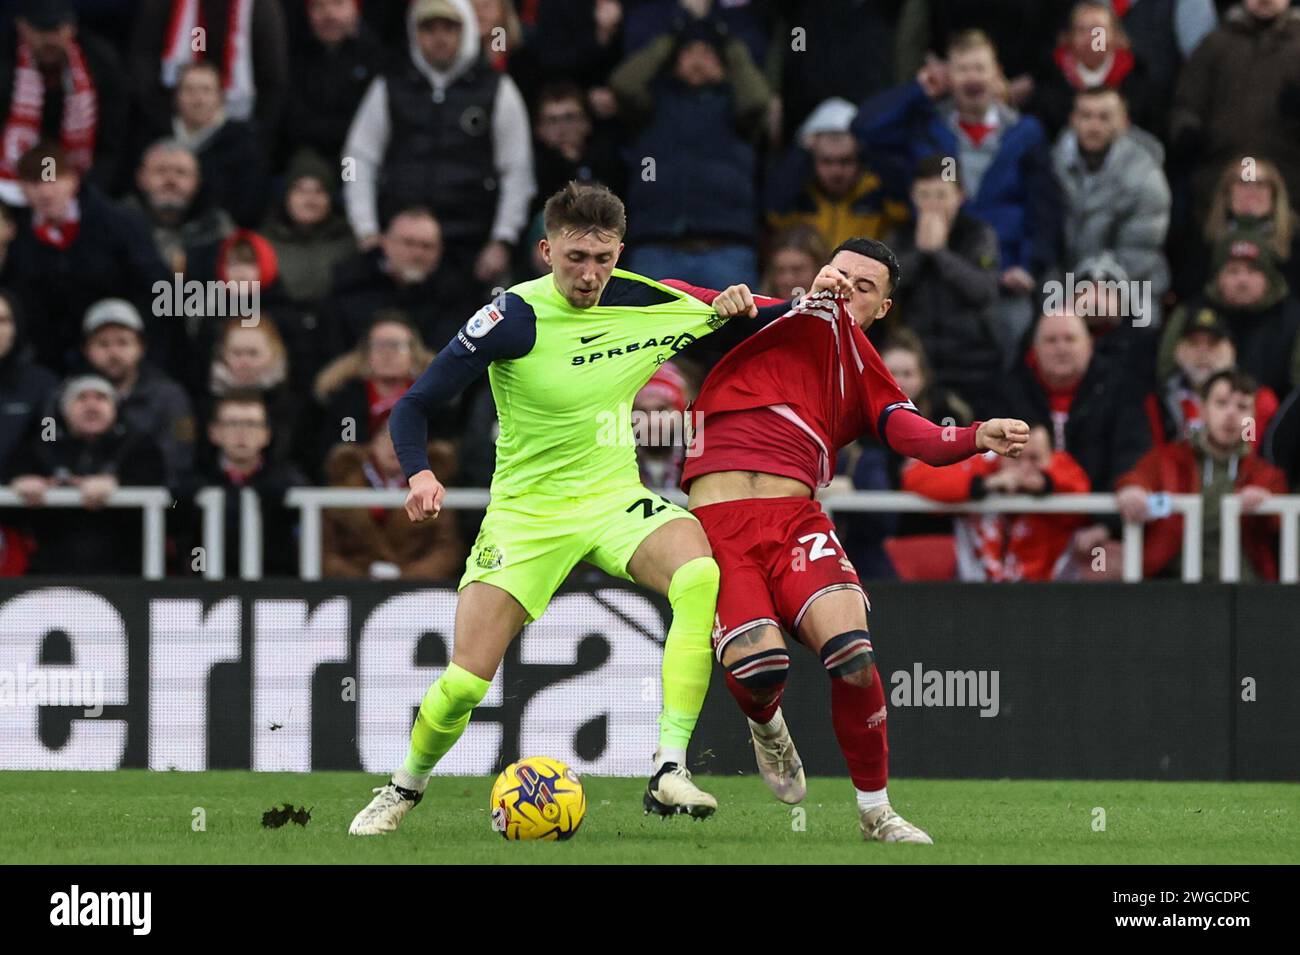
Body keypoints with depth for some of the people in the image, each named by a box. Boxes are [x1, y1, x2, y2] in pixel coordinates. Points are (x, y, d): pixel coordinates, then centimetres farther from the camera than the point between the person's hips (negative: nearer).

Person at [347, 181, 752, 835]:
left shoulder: (644, 302, -5)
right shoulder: (515, 318, -16)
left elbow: (719, 317, 15)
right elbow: (413, 408, -11)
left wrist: (732, 308, -10)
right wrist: (420, 475, -31)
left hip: (614, 498, 2)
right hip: (526, 510, -2)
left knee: (701, 575, -30)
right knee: (464, 682, -10)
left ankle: (669, 771, -29)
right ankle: (406, 787, 24)